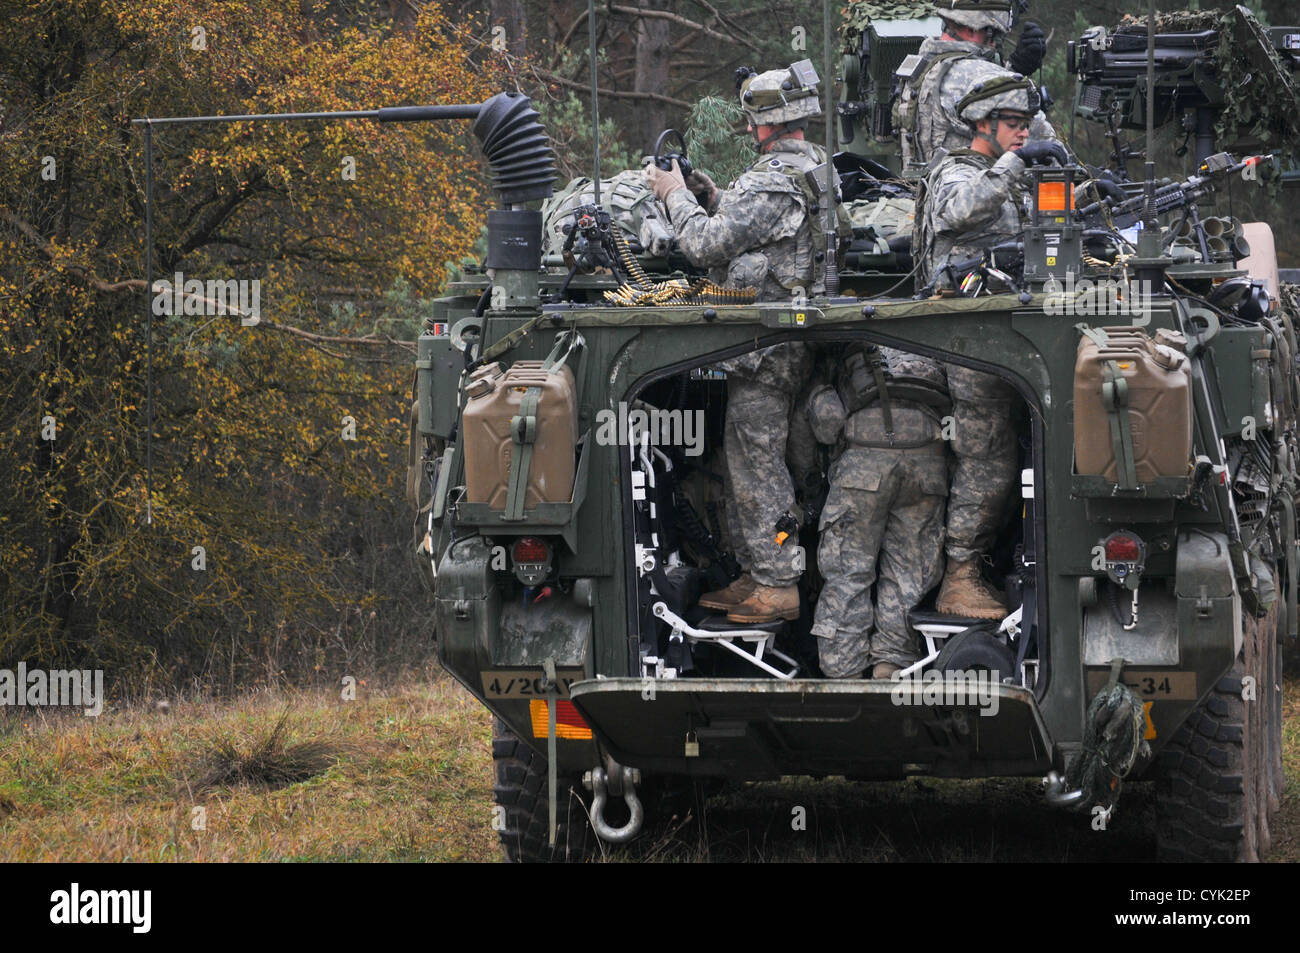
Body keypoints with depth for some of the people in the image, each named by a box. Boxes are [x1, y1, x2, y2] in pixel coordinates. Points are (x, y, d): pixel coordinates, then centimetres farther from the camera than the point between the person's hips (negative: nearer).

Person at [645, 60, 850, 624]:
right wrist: (713, 199, 12)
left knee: (757, 463, -4)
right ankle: (755, 576, 23)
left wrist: (677, 196, -7)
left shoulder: (773, 184, -21)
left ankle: (779, 588, -1)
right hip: (785, 340, 10)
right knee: (742, 457, 17)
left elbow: (707, 245, -21)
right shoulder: (817, 167, 12)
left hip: (767, 346, -10)